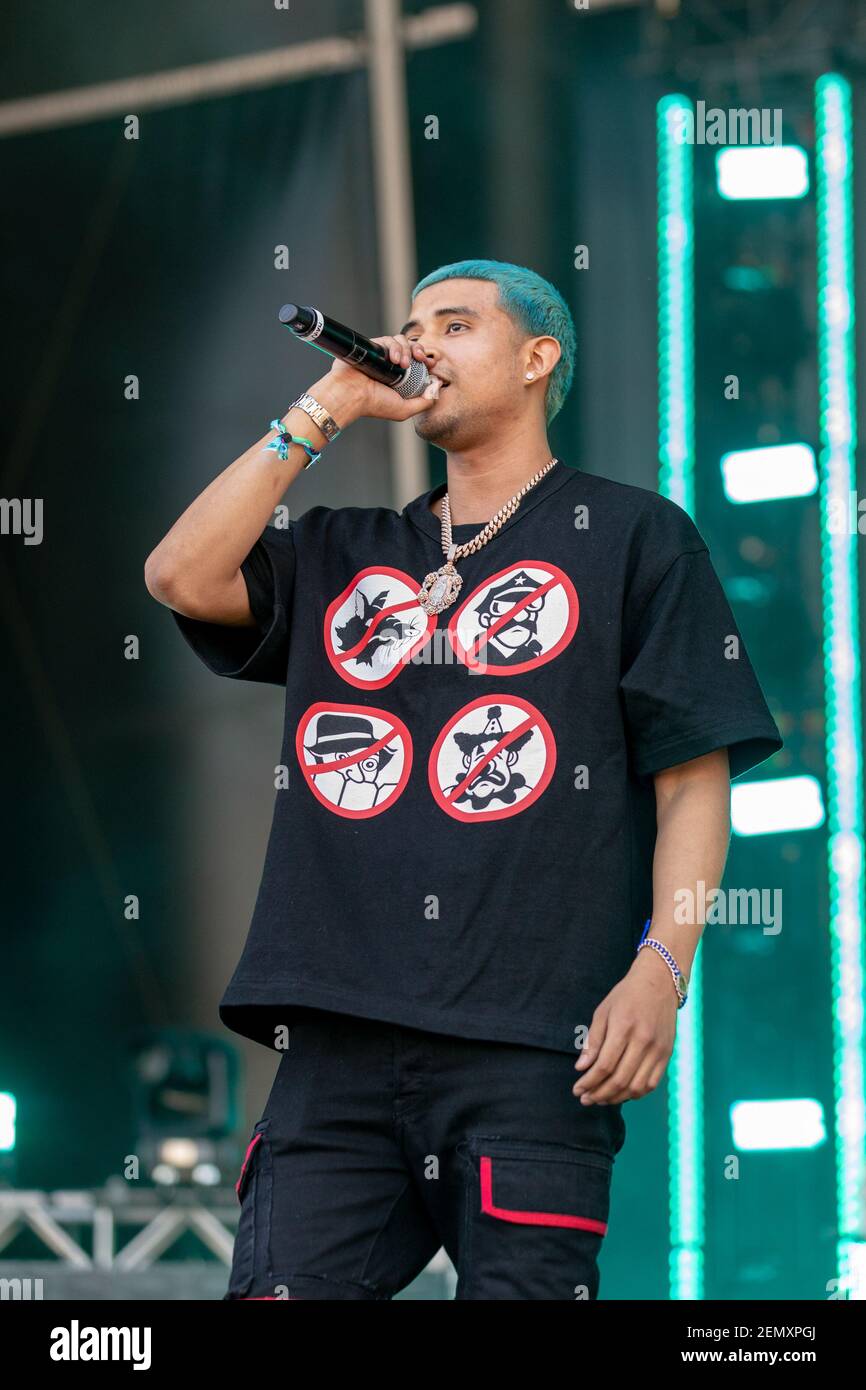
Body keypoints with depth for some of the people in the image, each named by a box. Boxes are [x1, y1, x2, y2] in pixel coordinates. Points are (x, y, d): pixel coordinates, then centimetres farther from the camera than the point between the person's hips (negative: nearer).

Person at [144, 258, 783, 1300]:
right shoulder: (344, 552, 25)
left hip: (530, 1047, -4)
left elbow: (695, 775, 4)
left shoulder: (633, 537, 12)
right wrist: (324, 411, 10)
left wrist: (661, 968, -10)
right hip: (339, 1040, 4)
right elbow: (183, 577, 7)